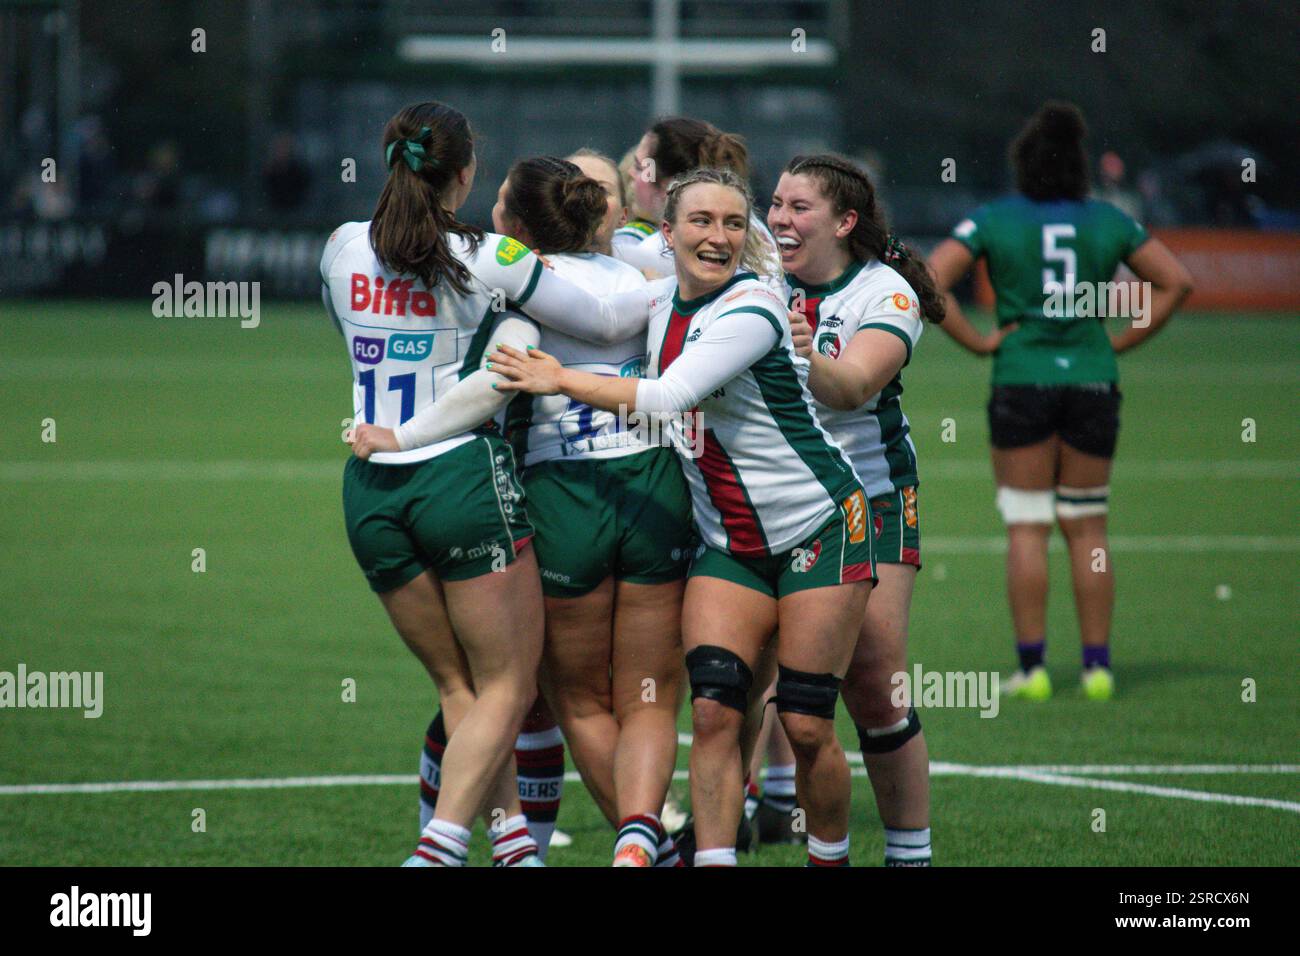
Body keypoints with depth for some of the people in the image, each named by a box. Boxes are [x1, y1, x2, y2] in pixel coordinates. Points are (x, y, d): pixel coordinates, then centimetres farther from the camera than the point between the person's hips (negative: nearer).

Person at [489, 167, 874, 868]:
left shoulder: (752, 311, -19)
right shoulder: (657, 299, 3)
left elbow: (671, 398, -27)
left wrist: (560, 381, -18)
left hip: (820, 532, -6)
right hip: (727, 543, 6)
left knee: (806, 726, -5)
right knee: (713, 709, -11)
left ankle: (829, 860, 16)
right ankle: (714, 861, -11)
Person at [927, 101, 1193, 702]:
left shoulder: (993, 220, -1)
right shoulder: (1108, 220, 5)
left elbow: (929, 282, -10)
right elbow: (1176, 281, 7)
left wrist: (978, 342, -5)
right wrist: (1121, 341, 7)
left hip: (1022, 379, -2)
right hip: (1092, 380, 2)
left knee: (1026, 529, 2)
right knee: (1087, 528, 10)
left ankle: (1032, 667, 0)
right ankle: (1097, 665, 8)